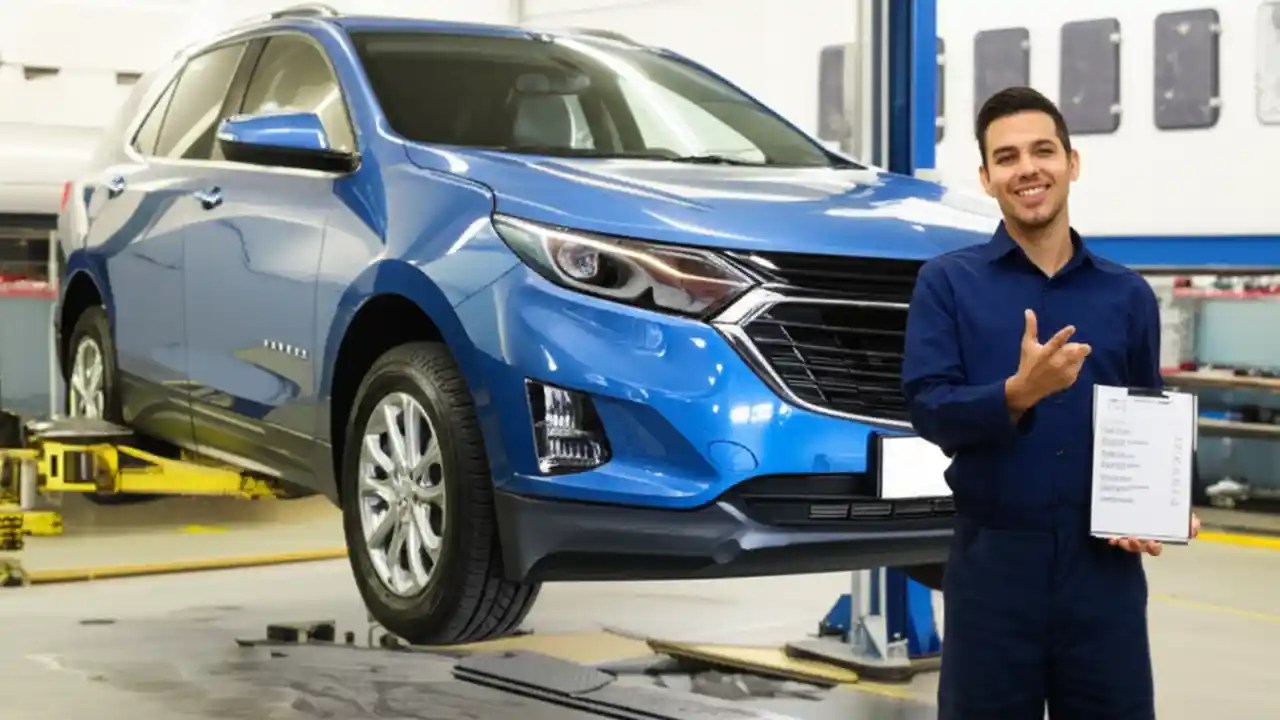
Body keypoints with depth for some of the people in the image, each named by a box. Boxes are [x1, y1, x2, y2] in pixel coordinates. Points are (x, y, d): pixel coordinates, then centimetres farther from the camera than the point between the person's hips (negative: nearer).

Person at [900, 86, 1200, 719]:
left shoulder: (1128, 294, 10)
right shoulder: (947, 282, 2)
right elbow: (927, 407, -8)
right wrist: (1018, 393, -25)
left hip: (1104, 562, 2)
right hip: (992, 559, -2)